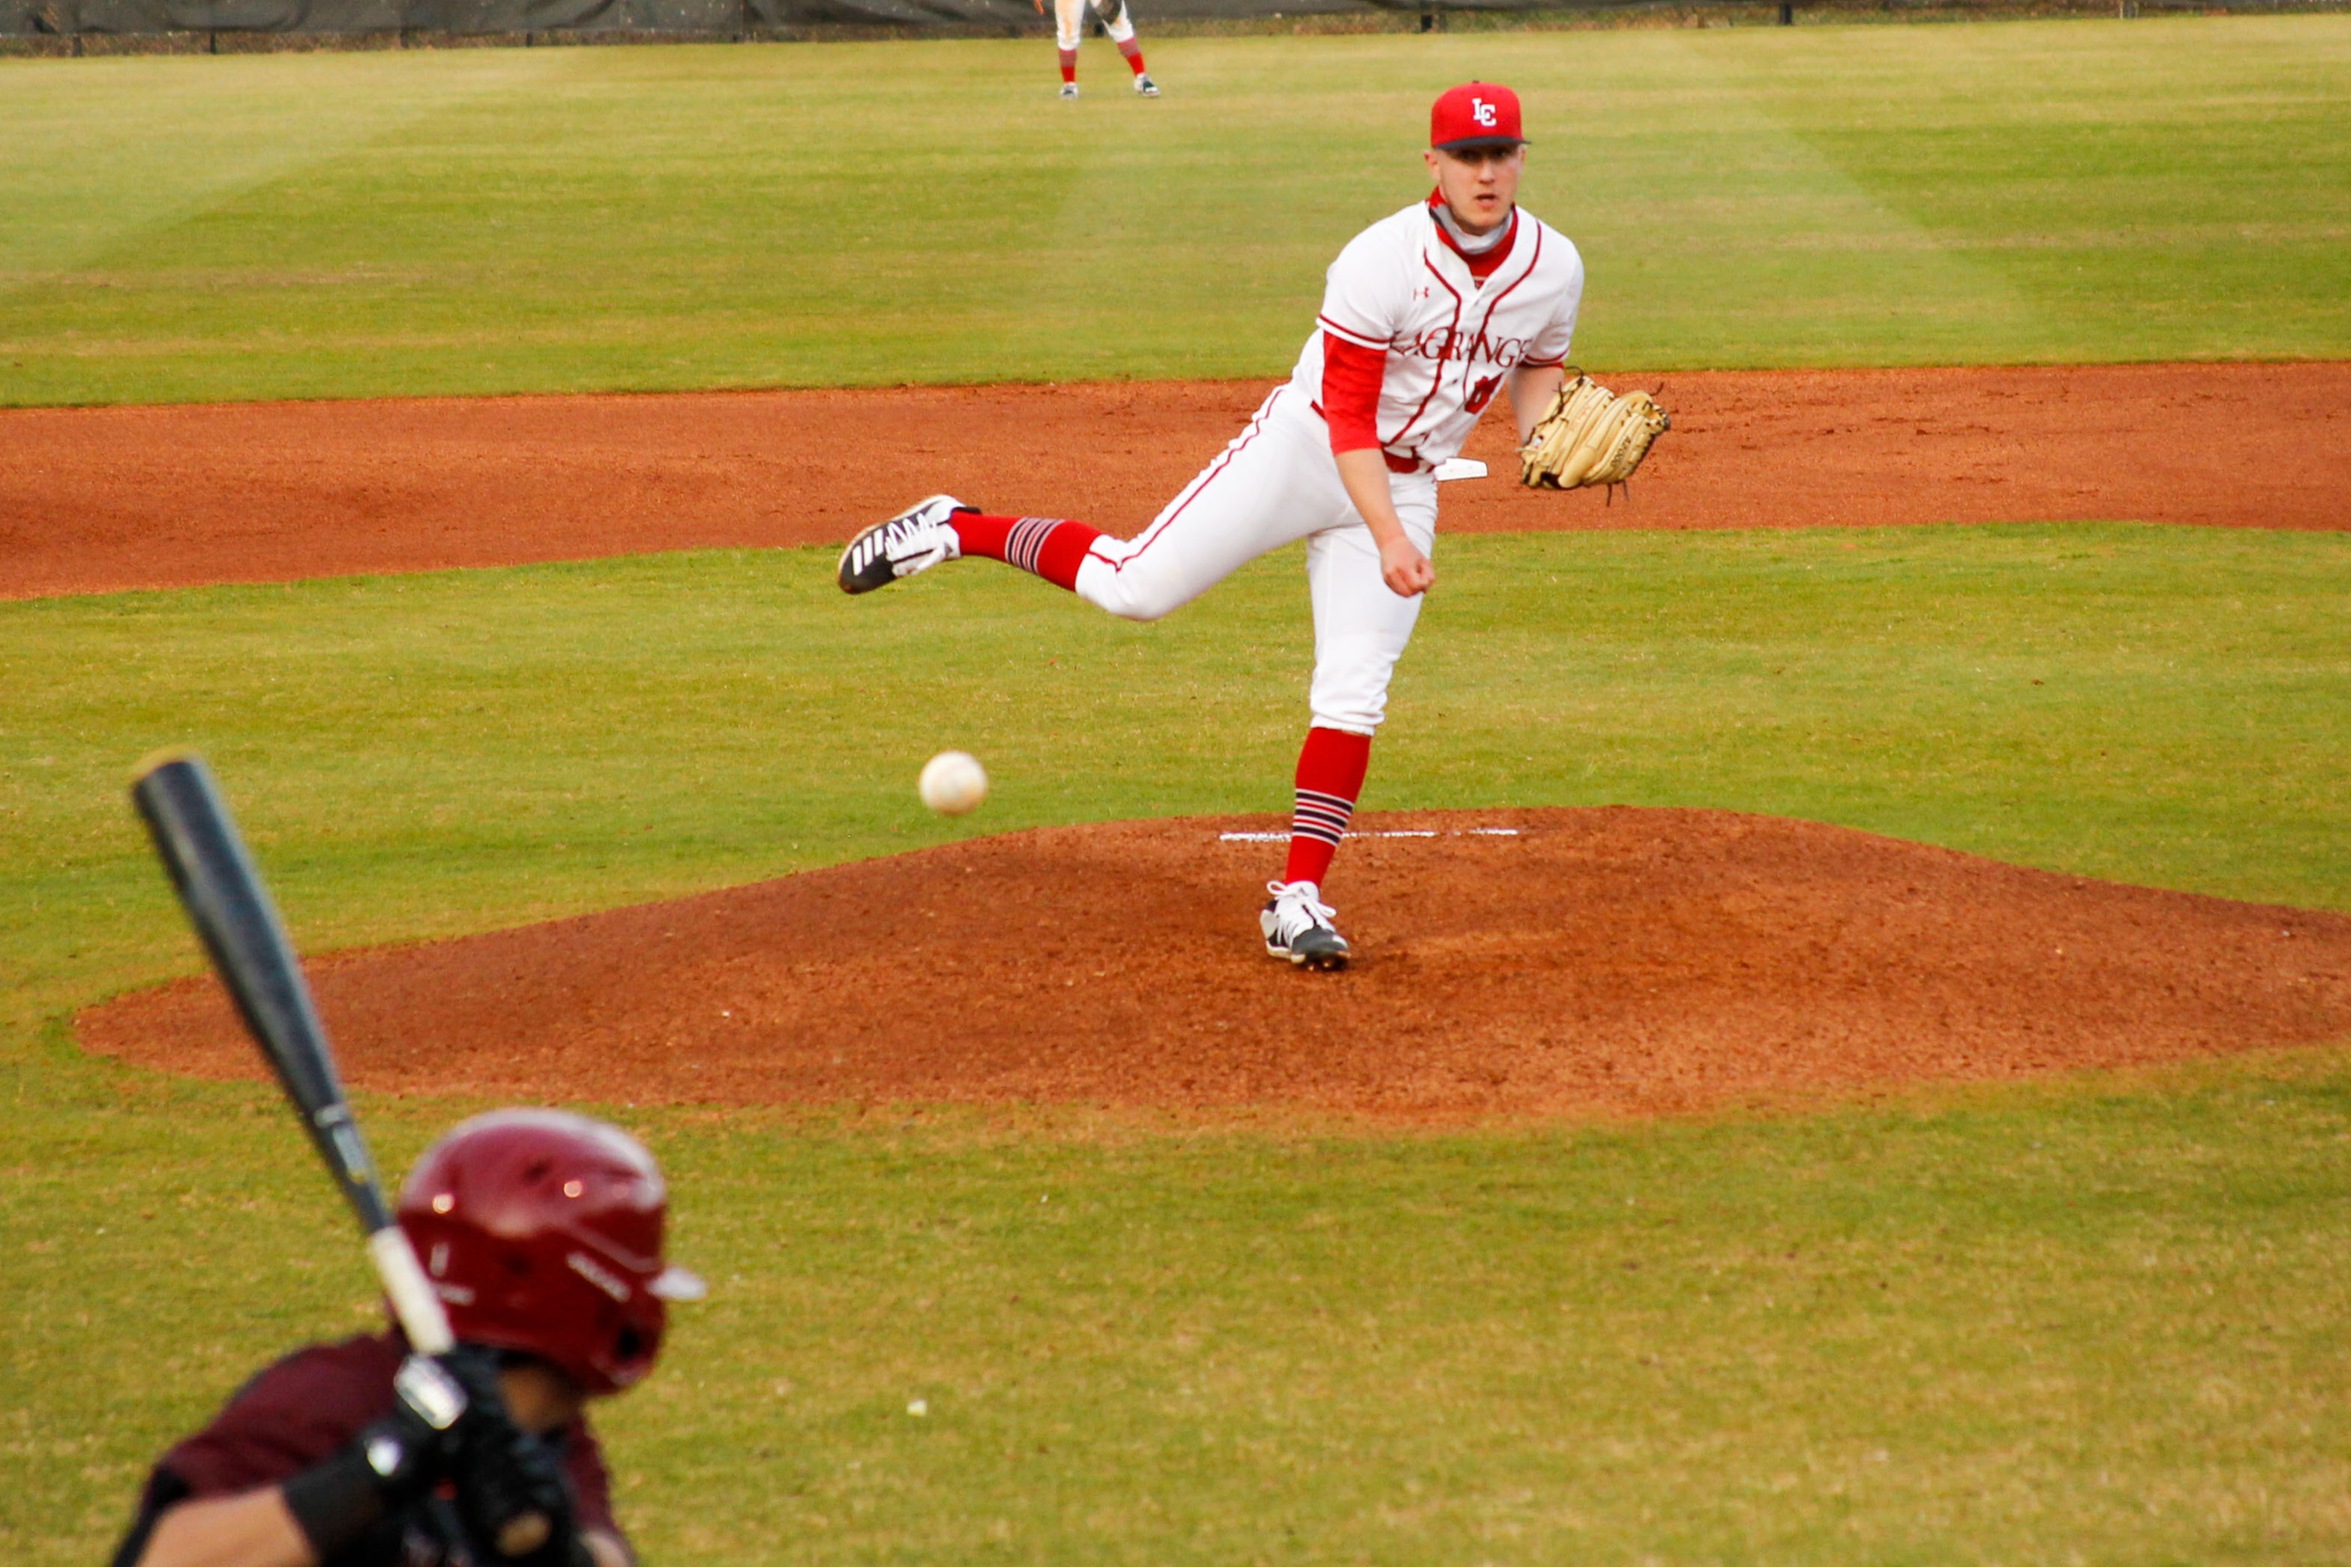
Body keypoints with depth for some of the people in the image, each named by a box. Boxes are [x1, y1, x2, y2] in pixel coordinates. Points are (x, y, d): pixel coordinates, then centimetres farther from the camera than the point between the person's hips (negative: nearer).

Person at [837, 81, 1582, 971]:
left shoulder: (1554, 267, -7)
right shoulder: (1381, 263, -23)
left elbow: (1540, 363, 15)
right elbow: (1347, 418, -22)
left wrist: (1542, 434, -6)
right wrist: (1387, 540, -31)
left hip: (1405, 486, 4)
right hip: (1307, 446, -4)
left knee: (1353, 697, -6)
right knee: (1136, 586, -10)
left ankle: (1298, 899, 1)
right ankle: (954, 531, 10)